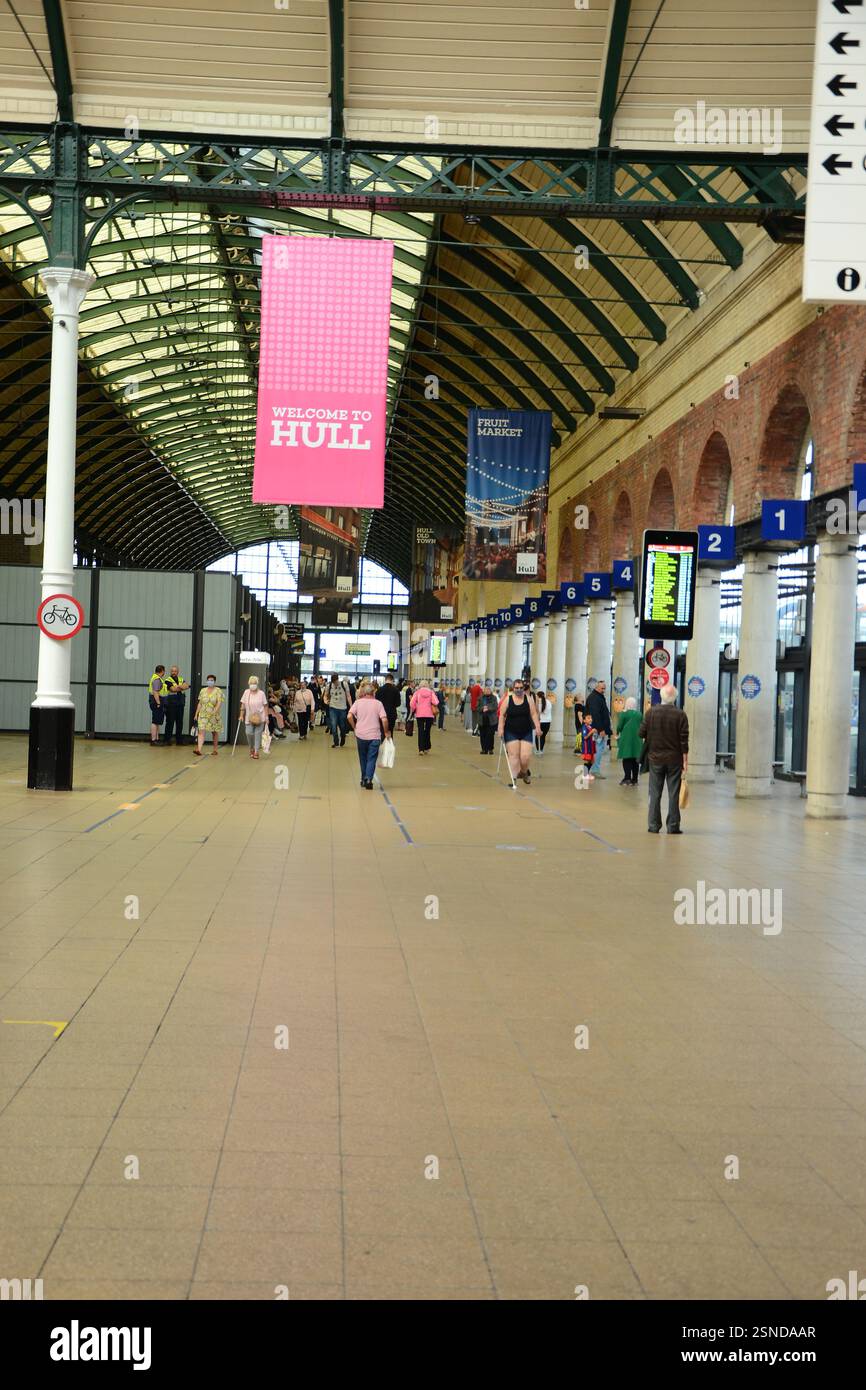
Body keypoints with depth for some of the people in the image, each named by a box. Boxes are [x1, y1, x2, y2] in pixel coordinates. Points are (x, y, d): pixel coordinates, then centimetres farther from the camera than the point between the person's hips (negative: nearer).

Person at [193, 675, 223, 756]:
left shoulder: (218, 691, -4)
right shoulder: (203, 690, 9)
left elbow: (219, 703, -13)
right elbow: (200, 703, 13)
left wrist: (214, 711, -27)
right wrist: (196, 714, 9)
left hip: (214, 716, -2)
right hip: (203, 715, 2)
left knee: (215, 733, 9)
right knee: (201, 731, -11)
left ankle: (215, 750, 20)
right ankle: (198, 749, -22)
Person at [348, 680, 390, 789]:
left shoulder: (358, 702, 1)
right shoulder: (378, 703, -1)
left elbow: (350, 716, -10)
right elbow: (384, 719, -10)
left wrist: (354, 727, 5)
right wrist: (386, 732, 4)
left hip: (360, 735, 2)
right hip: (374, 735, -2)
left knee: (363, 758, 18)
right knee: (372, 759, 0)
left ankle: (363, 779, 26)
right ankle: (368, 778, -18)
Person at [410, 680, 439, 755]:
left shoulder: (417, 692, 1)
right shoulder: (431, 692, 2)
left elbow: (412, 703, -6)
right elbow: (435, 702, -11)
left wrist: (413, 710, 10)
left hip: (420, 714, -1)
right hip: (429, 714, 1)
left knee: (421, 731, 0)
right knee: (427, 731, 14)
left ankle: (421, 749, -11)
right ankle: (426, 748, 20)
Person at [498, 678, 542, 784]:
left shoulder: (528, 699, 0)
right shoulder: (508, 699, -2)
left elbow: (534, 714, -3)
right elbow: (502, 715, 0)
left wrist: (537, 727, -12)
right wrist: (501, 729, -8)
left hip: (526, 732, 1)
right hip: (511, 732, -1)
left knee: (525, 756, -5)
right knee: (513, 755, -5)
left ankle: (524, 772, 24)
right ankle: (514, 777, 1)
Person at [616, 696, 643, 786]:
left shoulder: (623, 713, -9)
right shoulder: (639, 714, 0)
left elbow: (619, 726, -7)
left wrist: (617, 733, 12)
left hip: (626, 739, -3)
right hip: (637, 740, 3)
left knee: (626, 759, 1)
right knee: (635, 760, 8)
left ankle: (627, 778, -6)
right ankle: (634, 780, 10)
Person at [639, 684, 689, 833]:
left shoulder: (651, 712, -6)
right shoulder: (680, 715, -8)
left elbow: (642, 733, -1)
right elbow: (684, 740, -7)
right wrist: (685, 761, 0)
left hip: (655, 758, 1)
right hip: (674, 759, -1)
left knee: (655, 793, 8)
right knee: (673, 794, 4)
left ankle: (654, 825, 9)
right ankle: (673, 826, 6)